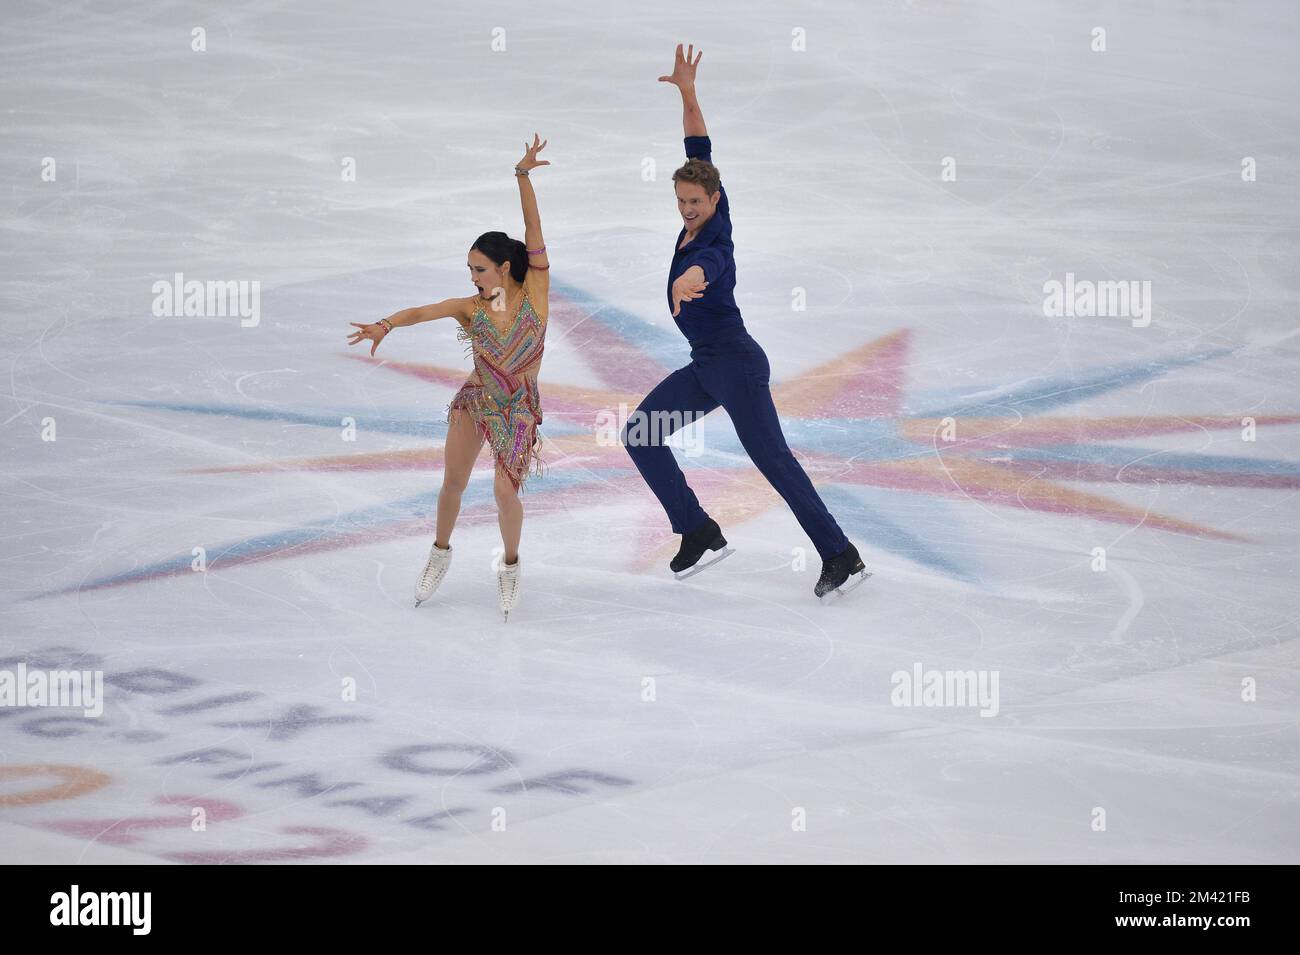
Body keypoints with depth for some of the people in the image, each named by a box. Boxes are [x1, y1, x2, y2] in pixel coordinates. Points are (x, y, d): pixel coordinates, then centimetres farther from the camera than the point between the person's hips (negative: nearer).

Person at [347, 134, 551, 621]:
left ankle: (510, 566, 13)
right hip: (474, 400, 3)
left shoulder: (534, 292, -13)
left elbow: (534, 232, -22)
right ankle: (440, 552, 34)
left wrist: (523, 175, -30)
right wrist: (384, 325, -43)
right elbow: (421, 311, -21)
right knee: (453, 481, 8)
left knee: (505, 491, -12)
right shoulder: (471, 307, -8)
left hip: (518, 408, -3)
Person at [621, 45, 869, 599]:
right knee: (638, 434, 4)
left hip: (736, 365, -9)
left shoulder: (714, 246, -23)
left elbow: (707, 266, -50)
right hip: (705, 367, 9)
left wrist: (688, 281, -73)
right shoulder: (700, 219, 0)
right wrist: (687, 95, 5)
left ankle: (841, 557, -9)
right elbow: (701, 152, 9)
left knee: (773, 460, -12)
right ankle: (699, 533, 6)